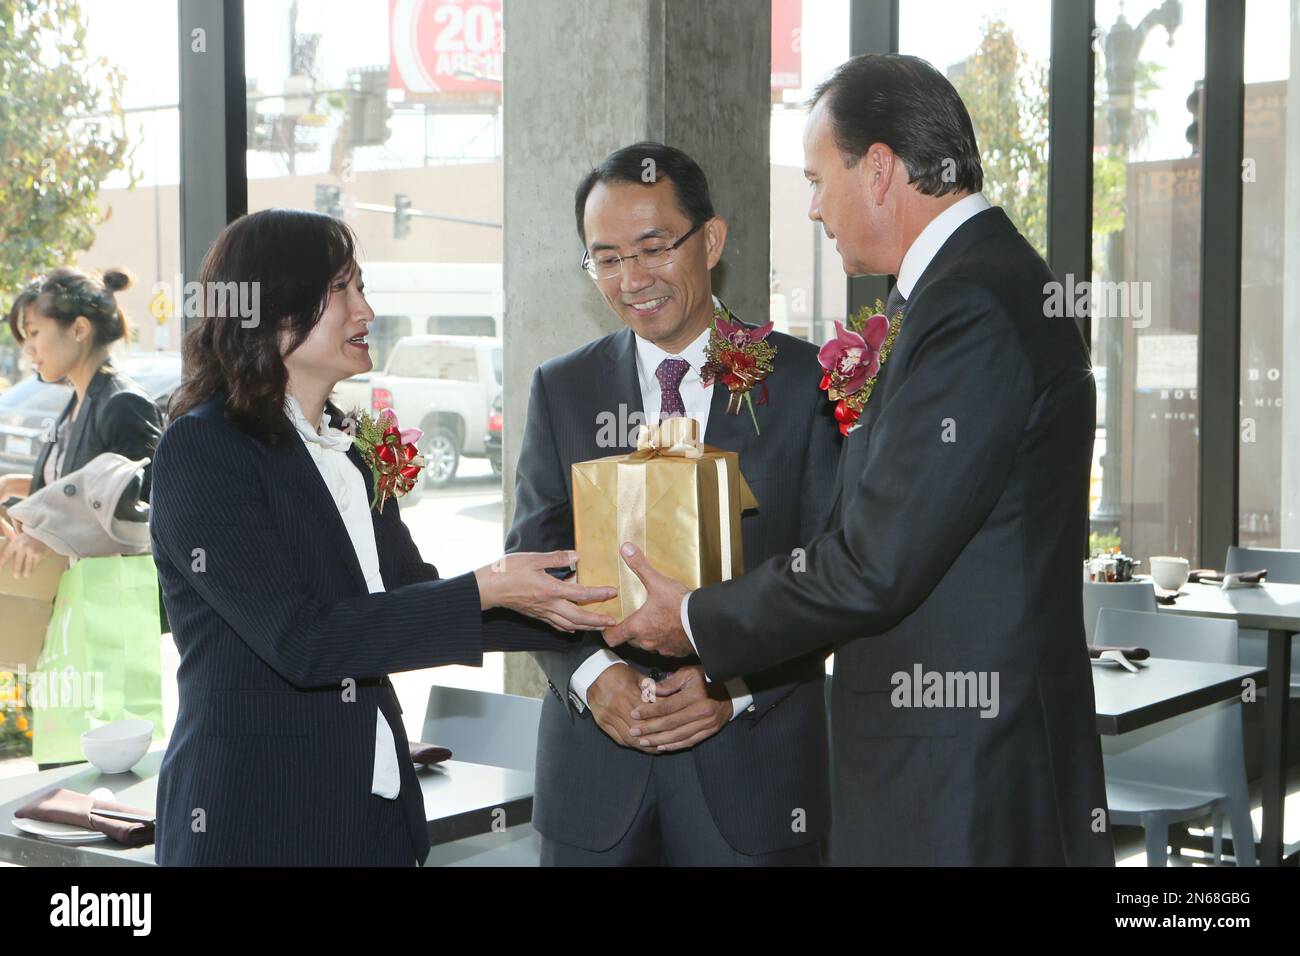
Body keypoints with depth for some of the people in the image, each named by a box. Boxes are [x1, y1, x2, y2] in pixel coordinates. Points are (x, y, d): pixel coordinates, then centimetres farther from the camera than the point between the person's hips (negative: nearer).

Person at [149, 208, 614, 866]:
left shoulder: (349, 446, 12)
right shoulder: (200, 449, -12)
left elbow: (409, 593, 10)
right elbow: (300, 639, -21)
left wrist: (546, 602, -5)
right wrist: (485, 589, -22)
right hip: (255, 817, -7)